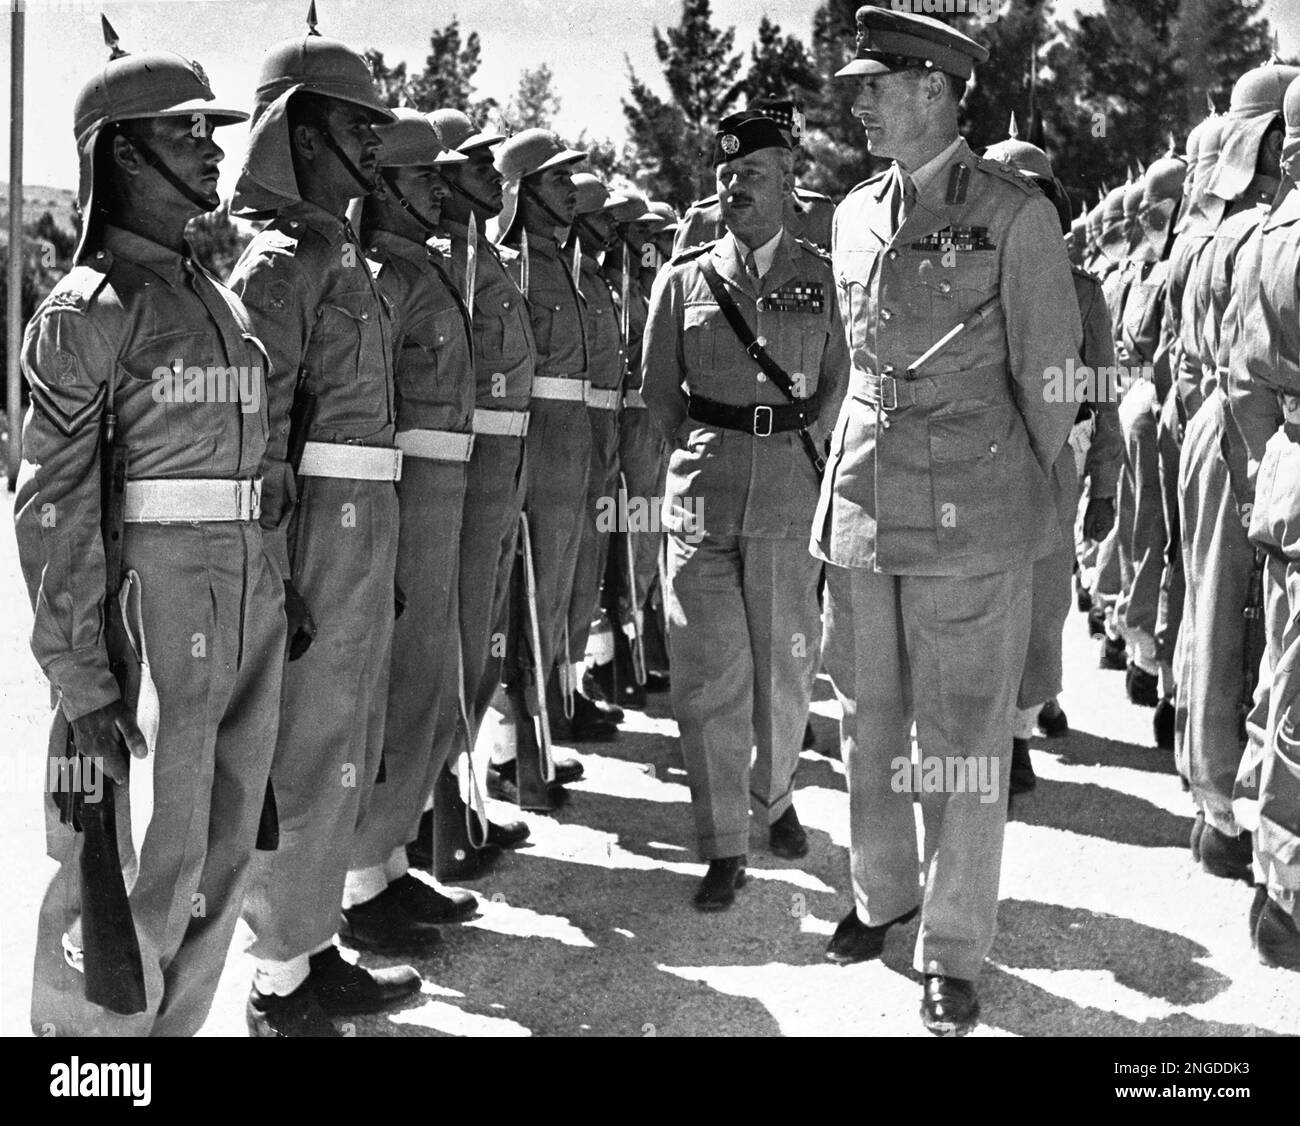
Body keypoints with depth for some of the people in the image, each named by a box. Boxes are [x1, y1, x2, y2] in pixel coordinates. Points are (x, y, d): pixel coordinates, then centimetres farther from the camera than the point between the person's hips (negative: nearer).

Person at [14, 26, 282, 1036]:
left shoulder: (219, 296, 15)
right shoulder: (88, 307, -7)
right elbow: (52, 501, -12)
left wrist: (274, 593, 15)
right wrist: (81, 675, -16)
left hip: (247, 599, 8)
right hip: (150, 599, -7)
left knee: (223, 848, 14)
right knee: (148, 861, -2)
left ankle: (174, 1023, 29)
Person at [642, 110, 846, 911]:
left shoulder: (823, 279, 6)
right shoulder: (684, 280, 6)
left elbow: (843, 383, 12)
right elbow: (658, 387, 14)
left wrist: (803, 446, 4)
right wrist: (702, 451, 9)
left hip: (792, 493, 0)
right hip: (702, 495, 0)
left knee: (786, 663, 8)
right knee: (709, 673, 0)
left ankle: (774, 795, 35)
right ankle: (724, 846, 10)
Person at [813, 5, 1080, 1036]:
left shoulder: (1015, 213, -6)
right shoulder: (855, 215, 10)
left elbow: (1048, 377, 0)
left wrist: (1023, 496, 7)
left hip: (973, 521, -5)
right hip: (862, 505, 5)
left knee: (962, 737, 1)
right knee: (868, 718, 14)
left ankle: (955, 952, 14)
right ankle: (881, 895, 33)